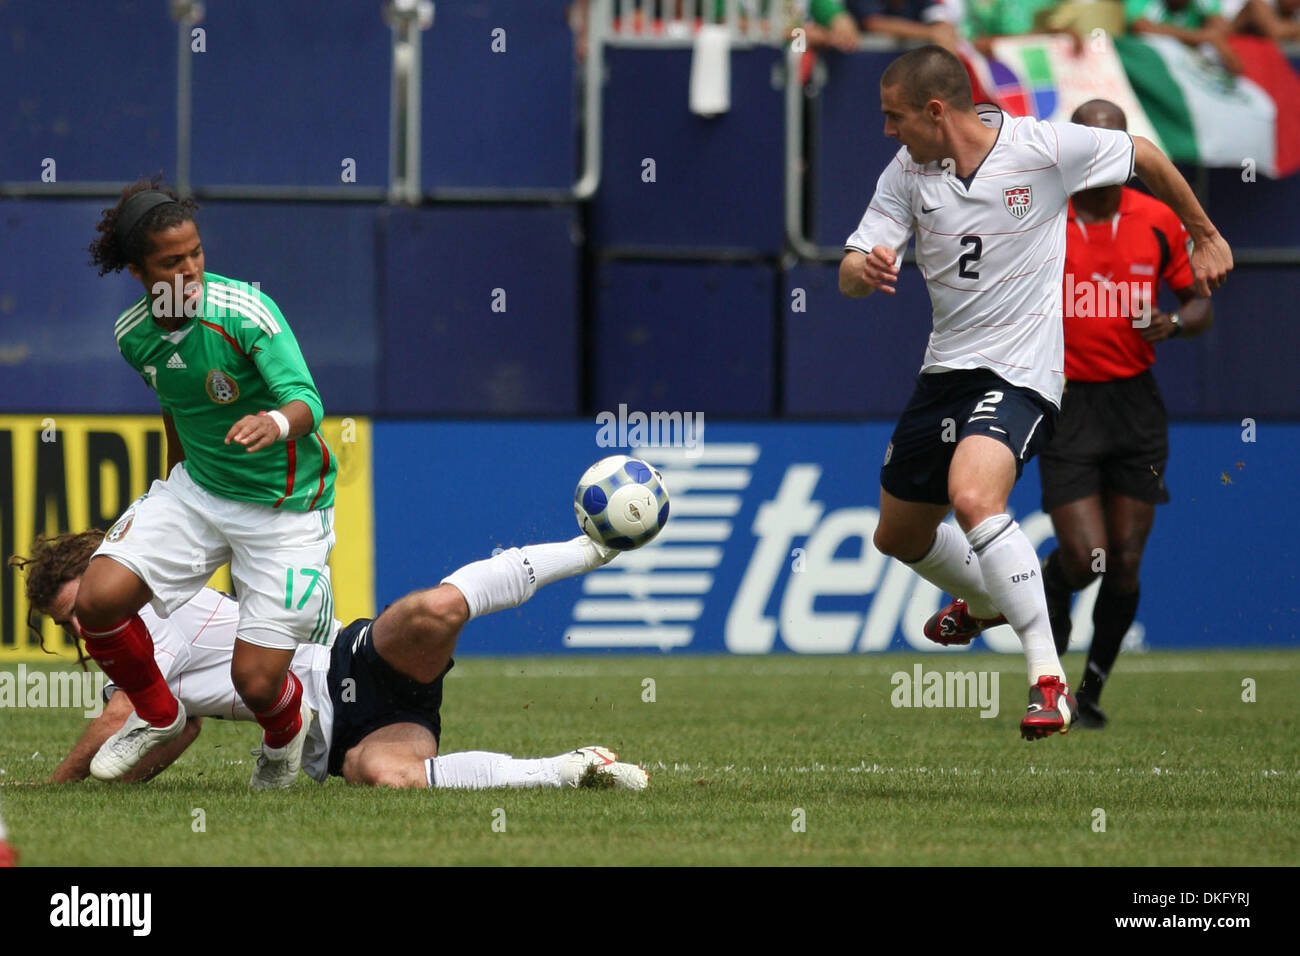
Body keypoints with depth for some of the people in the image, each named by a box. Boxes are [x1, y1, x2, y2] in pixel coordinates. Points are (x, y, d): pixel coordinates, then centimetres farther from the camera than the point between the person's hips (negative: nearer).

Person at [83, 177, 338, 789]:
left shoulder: (245, 313, -22)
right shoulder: (134, 335, -4)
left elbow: (305, 401, -30)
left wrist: (279, 421, -53)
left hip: (285, 506, -5)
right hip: (196, 488, 5)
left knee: (255, 681, -9)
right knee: (98, 598, -16)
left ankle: (285, 732, 32)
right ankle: (157, 716, 14)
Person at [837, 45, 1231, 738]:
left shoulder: (1044, 147, -14)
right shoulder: (907, 172, -2)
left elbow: (1143, 156, 3)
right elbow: (849, 276, -5)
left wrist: (1205, 236, 13)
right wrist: (866, 268, -30)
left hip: (1023, 371, -7)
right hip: (946, 368, 7)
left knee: (973, 498, -33)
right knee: (898, 536, 18)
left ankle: (1049, 681, -29)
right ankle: (984, 602, 52)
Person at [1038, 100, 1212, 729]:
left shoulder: (1158, 222, 2)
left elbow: (1199, 304, 11)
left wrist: (1175, 324, -11)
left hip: (1135, 405, 3)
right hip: (1065, 406, -3)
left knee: (1125, 563, 1)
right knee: (1083, 557, -13)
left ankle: (1093, 688, 22)